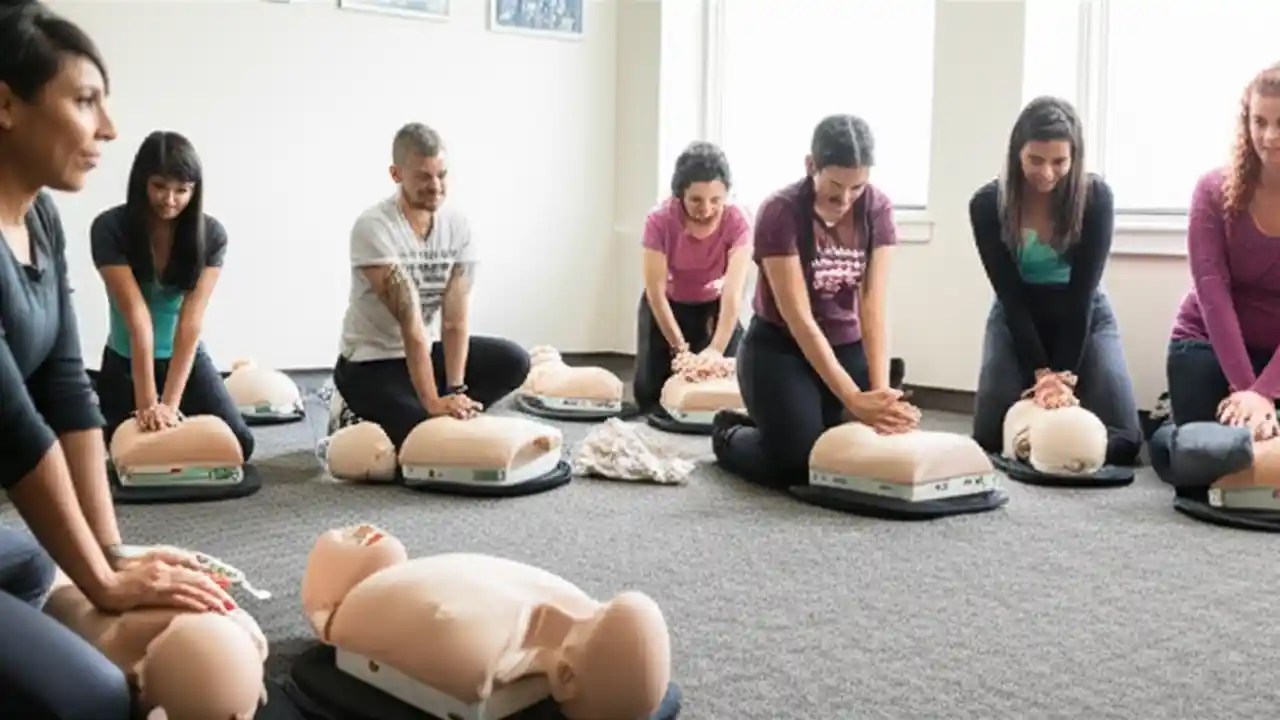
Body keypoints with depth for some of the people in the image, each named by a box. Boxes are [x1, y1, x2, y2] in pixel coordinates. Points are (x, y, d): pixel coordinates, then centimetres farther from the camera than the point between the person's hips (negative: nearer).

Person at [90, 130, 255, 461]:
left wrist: (170, 402, -28)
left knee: (238, 444, -12)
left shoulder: (211, 234, -15)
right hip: (126, 362, -1)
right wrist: (147, 403, -31)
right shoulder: (110, 228, -19)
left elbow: (191, 320, -21)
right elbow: (137, 317, -27)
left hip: (187, 358, 1)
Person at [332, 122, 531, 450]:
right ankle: (357, 424, 3)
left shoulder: (458, 226, -6)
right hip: (370, 363, -6)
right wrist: (432, 402, -31)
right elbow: (409, 321, -29)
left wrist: (455, 392, -22)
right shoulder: (374, 228, -22)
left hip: (425, 352, 6)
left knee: (514, 361, -11)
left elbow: (455, 319, -11)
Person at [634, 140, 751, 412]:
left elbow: (733, 293, -35)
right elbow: (656, 292, -27)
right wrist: (680, 347, -31)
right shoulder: (660, 220, -30)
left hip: (713, 307, 0)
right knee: (649, 391, -7)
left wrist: (717, 349, -46)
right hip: (668, 306, 0)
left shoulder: (736, 222, -29)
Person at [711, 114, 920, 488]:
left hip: (847, 347, 5)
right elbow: (800, 320, -25)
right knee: (797, 461, -22)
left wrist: (881, 390, -27)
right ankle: (729, 434, 13)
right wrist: (854, 399, -32)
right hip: (781, 349, -5)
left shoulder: (877, 208, -10)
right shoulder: (780, 213, -22)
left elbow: (873, 307, -14)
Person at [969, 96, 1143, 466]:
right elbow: (1011, 296, -17)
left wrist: (1065, 374, -26)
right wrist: (1042, 373, -25)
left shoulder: (1096, 197, -19)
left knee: (1122, 442, -14)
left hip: (1085, 317, 0)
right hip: (1016, 319, 0)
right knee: (989, 439, -10)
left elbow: (1082, 294, -19)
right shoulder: (987, 204, -18)